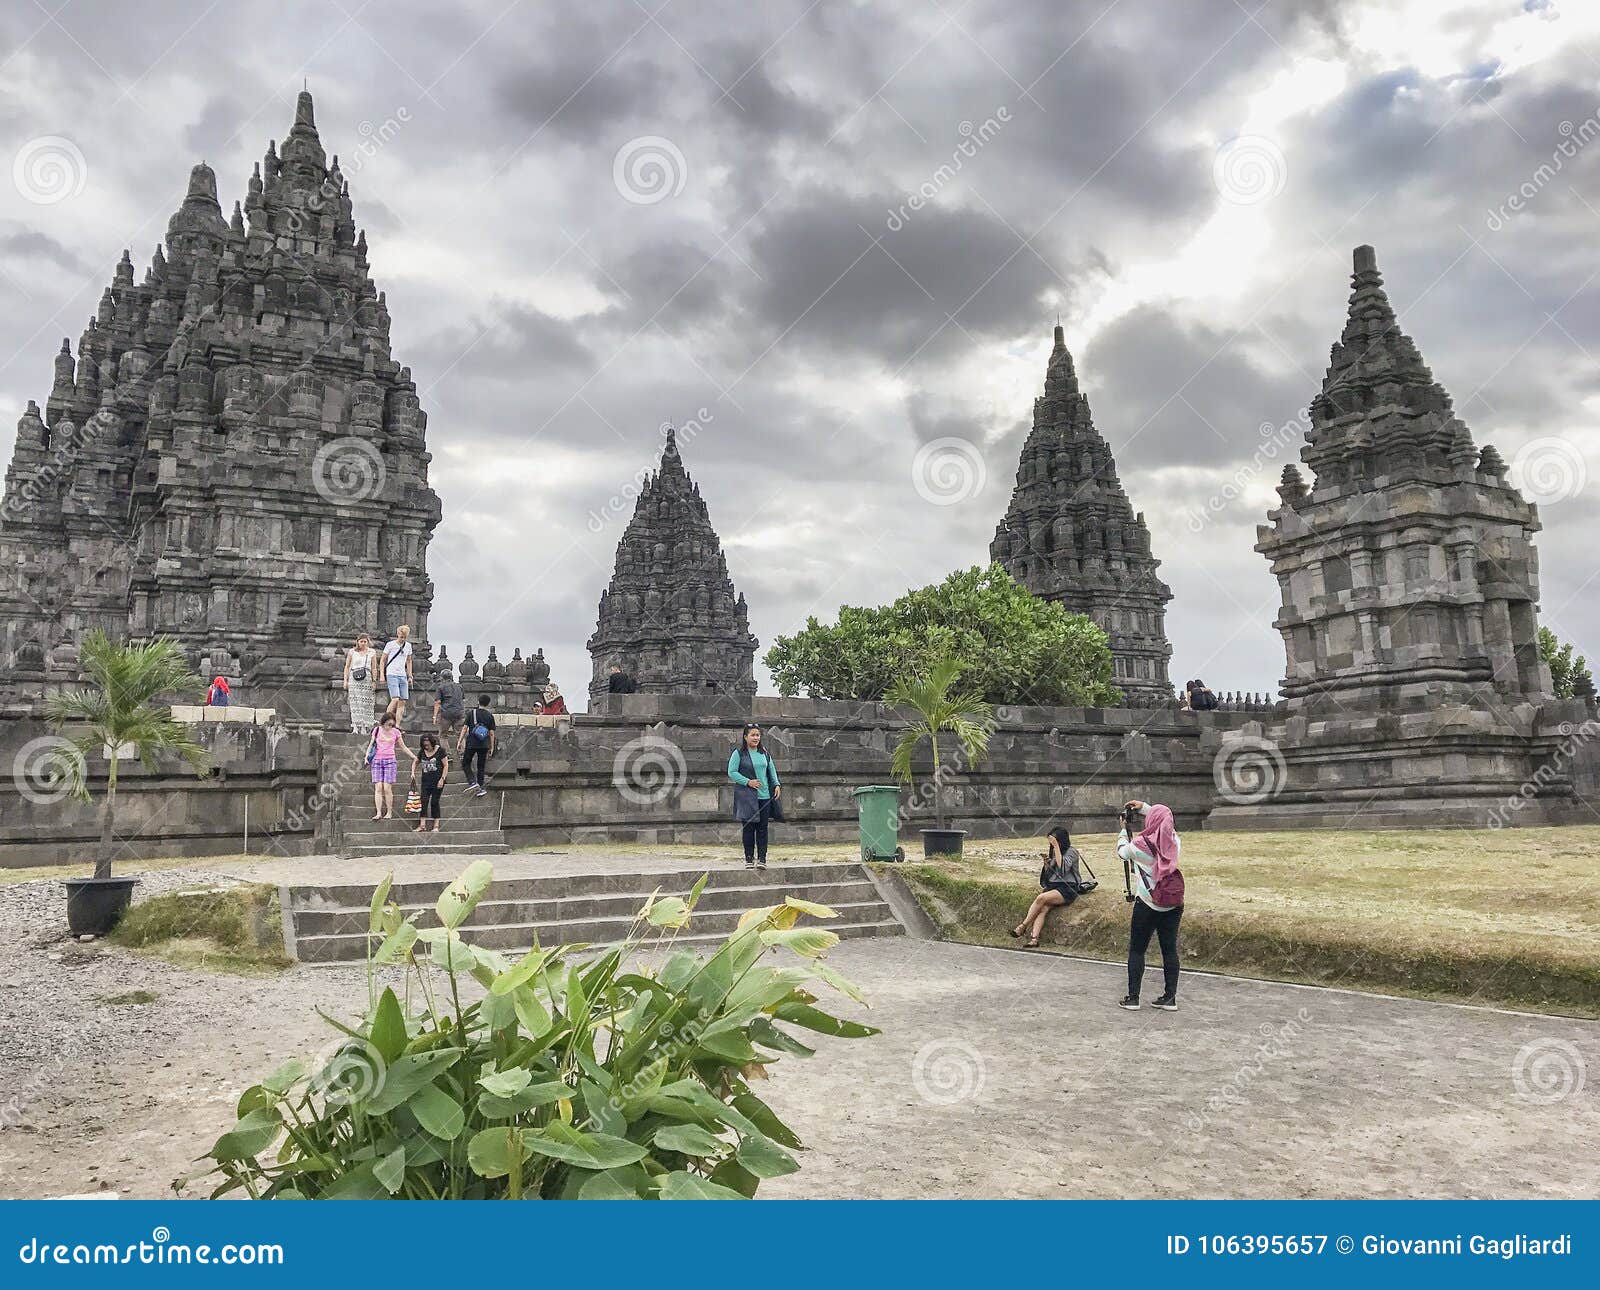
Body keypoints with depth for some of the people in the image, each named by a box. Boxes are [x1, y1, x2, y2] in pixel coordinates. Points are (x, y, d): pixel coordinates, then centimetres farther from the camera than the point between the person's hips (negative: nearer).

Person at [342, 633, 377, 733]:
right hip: (353, 678, -1)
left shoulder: (371, 653, 10)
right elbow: (347, 667, 11)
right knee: (354, 702, -9)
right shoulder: (352, 652, 9)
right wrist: (345, 681, 5)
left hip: (366, 679, 1)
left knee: (365, 703, -3)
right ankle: (355, 727, -13)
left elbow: (374, 668, 10)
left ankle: (364, 726, 2)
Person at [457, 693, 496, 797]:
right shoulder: (490, 716, 2)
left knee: (466, 763, 13)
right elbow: (491, 733, 2)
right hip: (484, 745, 2)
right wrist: (492, 747, 9)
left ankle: (472, 782, -5)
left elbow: (465, 728, -5)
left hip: (471, 744, -2)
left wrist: (459, 742, 0)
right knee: (481, 766, 11)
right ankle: (481, 788, 11)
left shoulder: (471, 713, -1)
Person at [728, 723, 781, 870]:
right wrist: (748, 782, -13)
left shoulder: (764, 753, 12)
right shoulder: (738, 753, -2)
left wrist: (776, 784, 4)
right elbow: (731, 772, -4)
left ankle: (762, 859, 7)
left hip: (764, 796, 4)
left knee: (762, 828, 2)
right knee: (748, 827, 0)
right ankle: (749, 859, 10)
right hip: (746, 796, -4)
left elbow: (772, 770, 19)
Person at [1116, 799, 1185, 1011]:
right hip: (1174, 904, 4)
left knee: (1137, 950, 5)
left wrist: (1124, 830, 22)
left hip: (1148, 904, -4)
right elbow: (1165, 822, 21)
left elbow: (1122, 851, 7)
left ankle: (1132, 997, 7)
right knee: (1170, 949, 9)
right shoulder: (1175, 840, -1)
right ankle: (1170, 998, 12)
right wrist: (1144, 807, 22)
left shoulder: (1141, 843, -14)